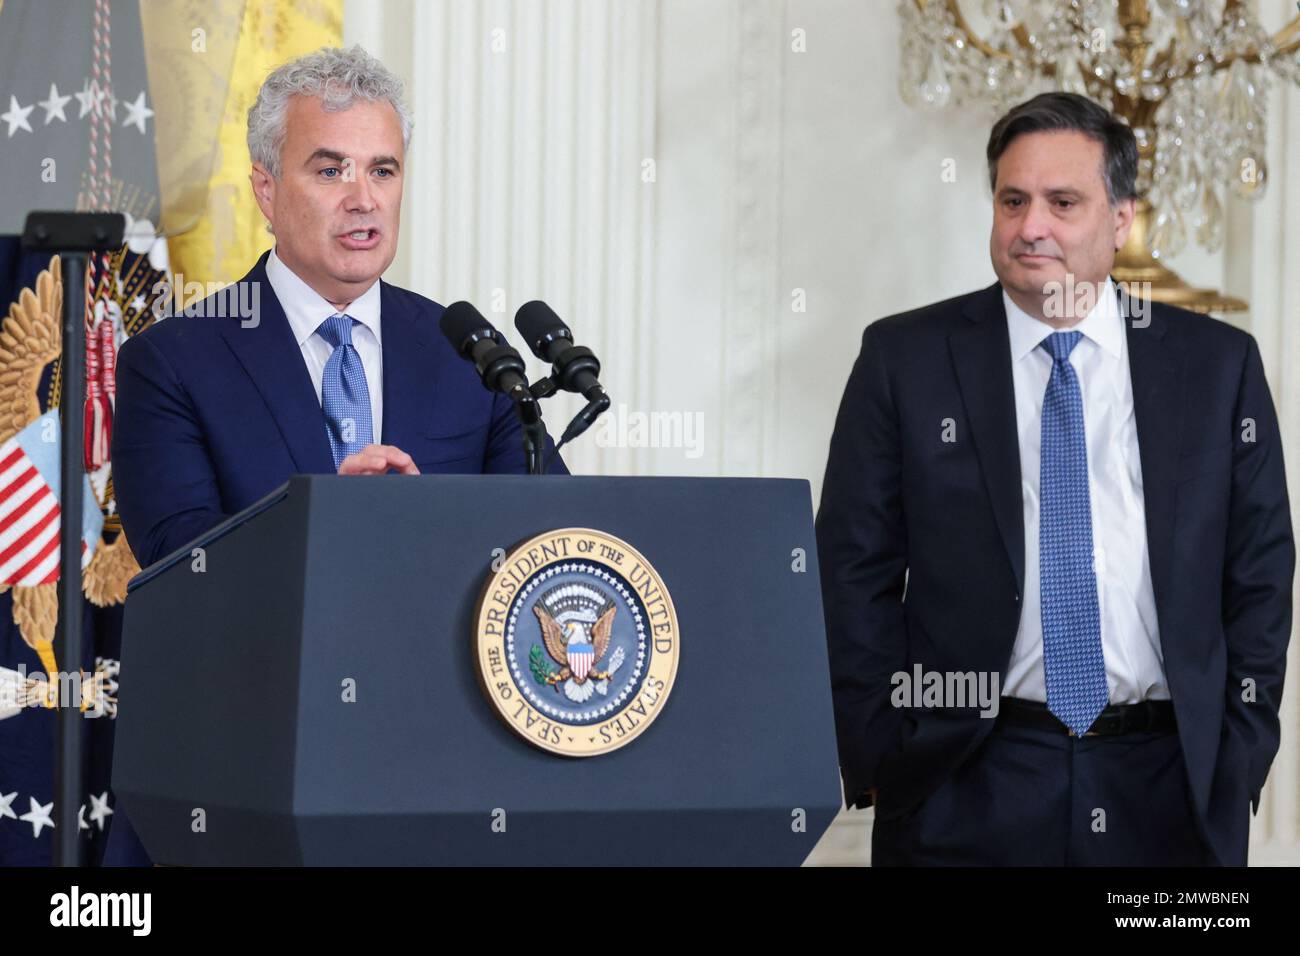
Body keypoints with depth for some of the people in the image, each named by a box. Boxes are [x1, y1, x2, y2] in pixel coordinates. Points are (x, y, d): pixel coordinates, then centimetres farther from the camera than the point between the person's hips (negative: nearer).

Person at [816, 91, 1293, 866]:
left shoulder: (1218, 365, 6)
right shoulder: (906, 359, 2)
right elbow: (854, 573, 1)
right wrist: (880, 759, -5)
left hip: (1172, 790, 1)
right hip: (967, 791, -1)